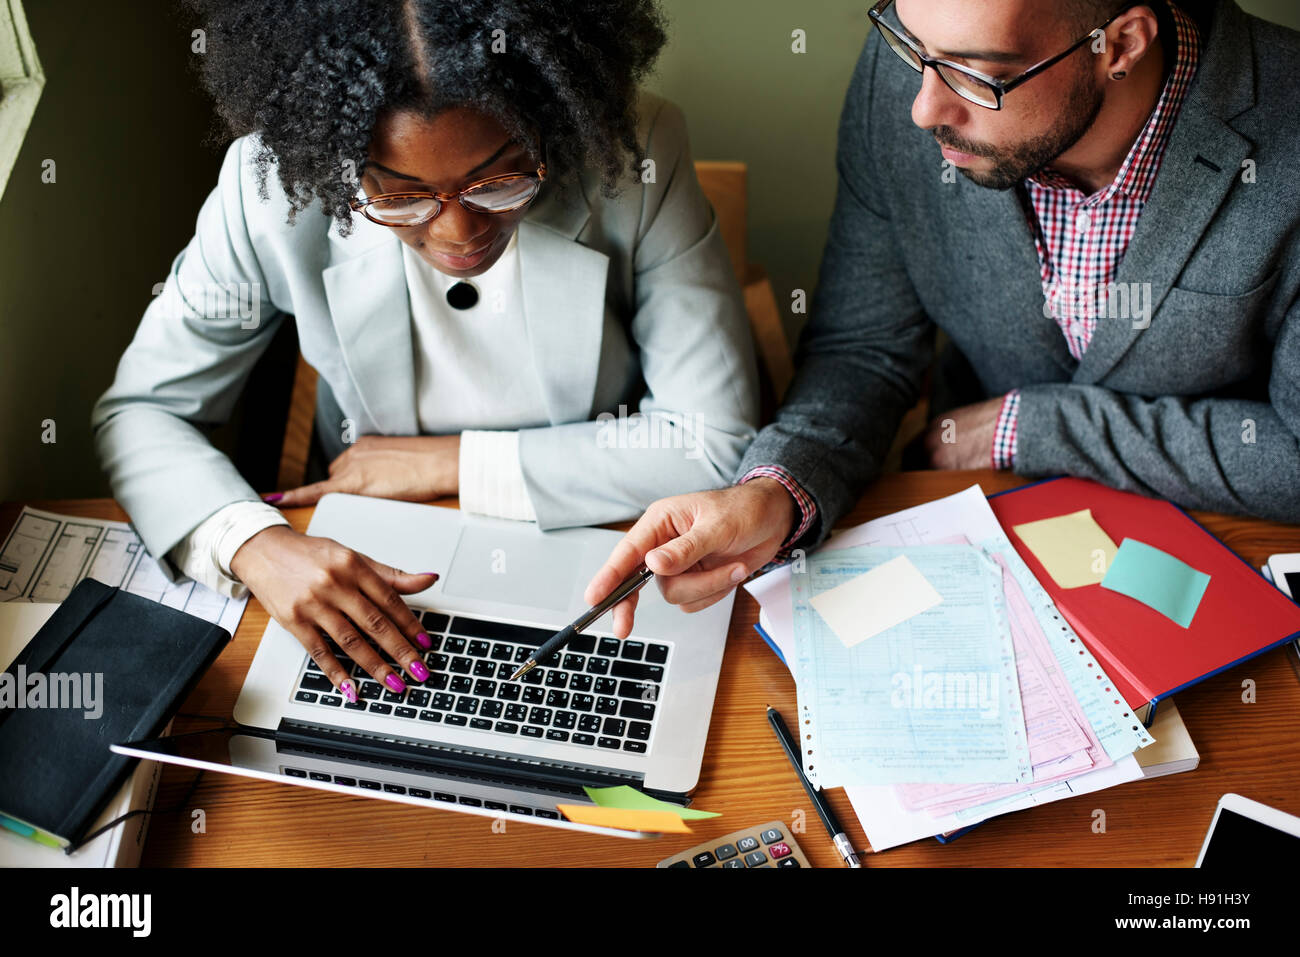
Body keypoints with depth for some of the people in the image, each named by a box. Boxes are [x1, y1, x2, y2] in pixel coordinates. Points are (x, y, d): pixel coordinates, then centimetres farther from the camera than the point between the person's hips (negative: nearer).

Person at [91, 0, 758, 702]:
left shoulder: (637, 156, -18)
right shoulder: (277, 185, -16)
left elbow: (720, 443, -16)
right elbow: (139, 411, -7)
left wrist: (450, 462, -15)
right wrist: (255, 544, -27)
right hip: (377, 579, 2)